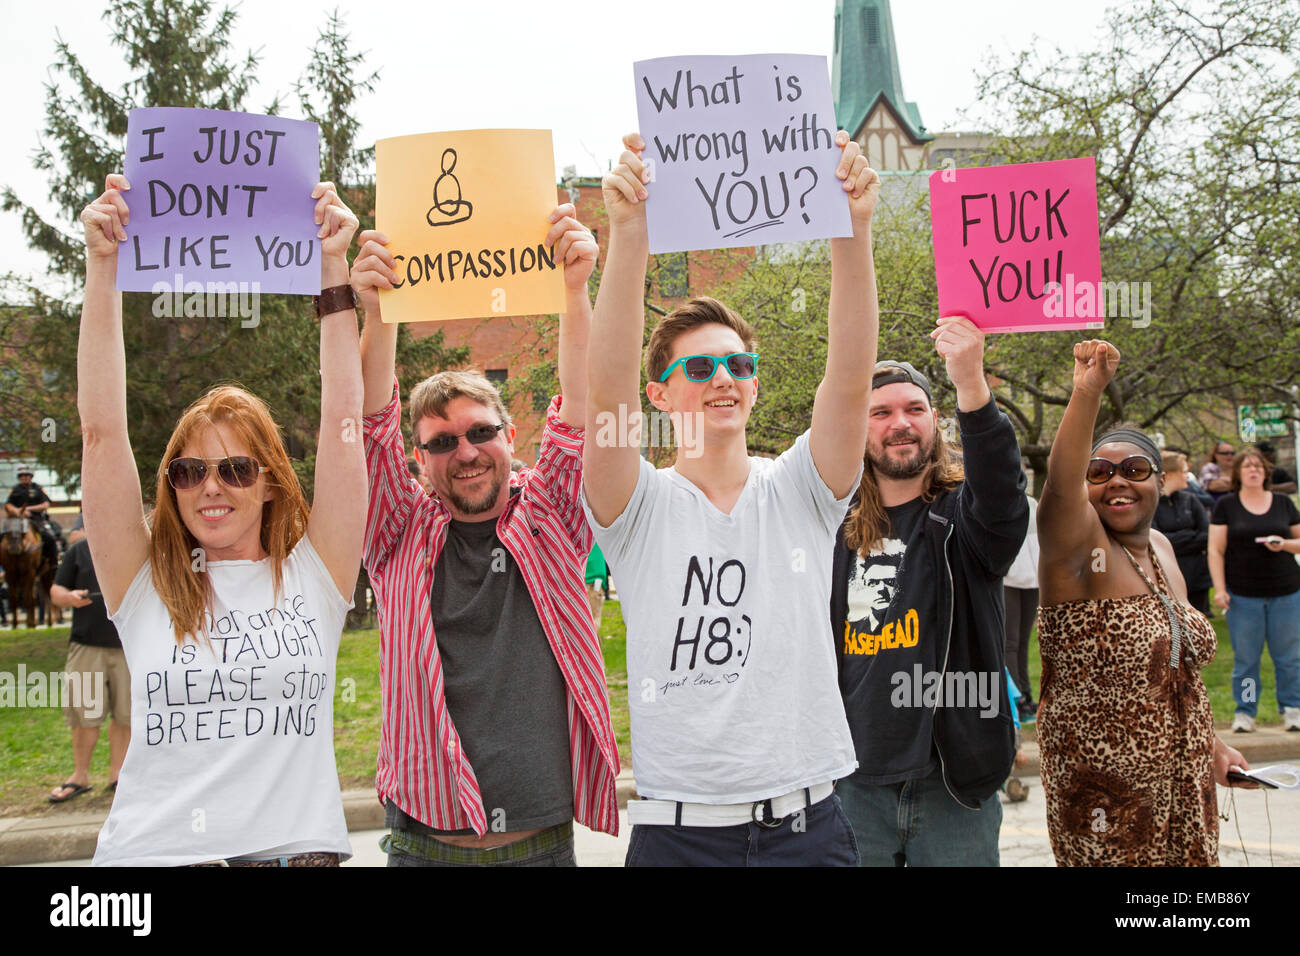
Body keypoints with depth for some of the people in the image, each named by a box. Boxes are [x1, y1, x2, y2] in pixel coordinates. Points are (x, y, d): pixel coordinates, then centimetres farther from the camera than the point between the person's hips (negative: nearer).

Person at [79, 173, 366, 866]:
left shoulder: (314, 575, -1)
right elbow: (101, 431, -6)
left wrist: (332, 269, -8)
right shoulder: (145, 583, 0)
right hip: (153, 849, 0)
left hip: (298, 846, 0)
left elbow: (342, 422, -6)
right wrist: (103, 270, -10)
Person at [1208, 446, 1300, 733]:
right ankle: (1244, 712, 14)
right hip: (1243, 595, -2)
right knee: (1245, 657, 2)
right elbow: (1216, 550, 0)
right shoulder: (1226, 505, 3)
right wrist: (1220, 588, -8)